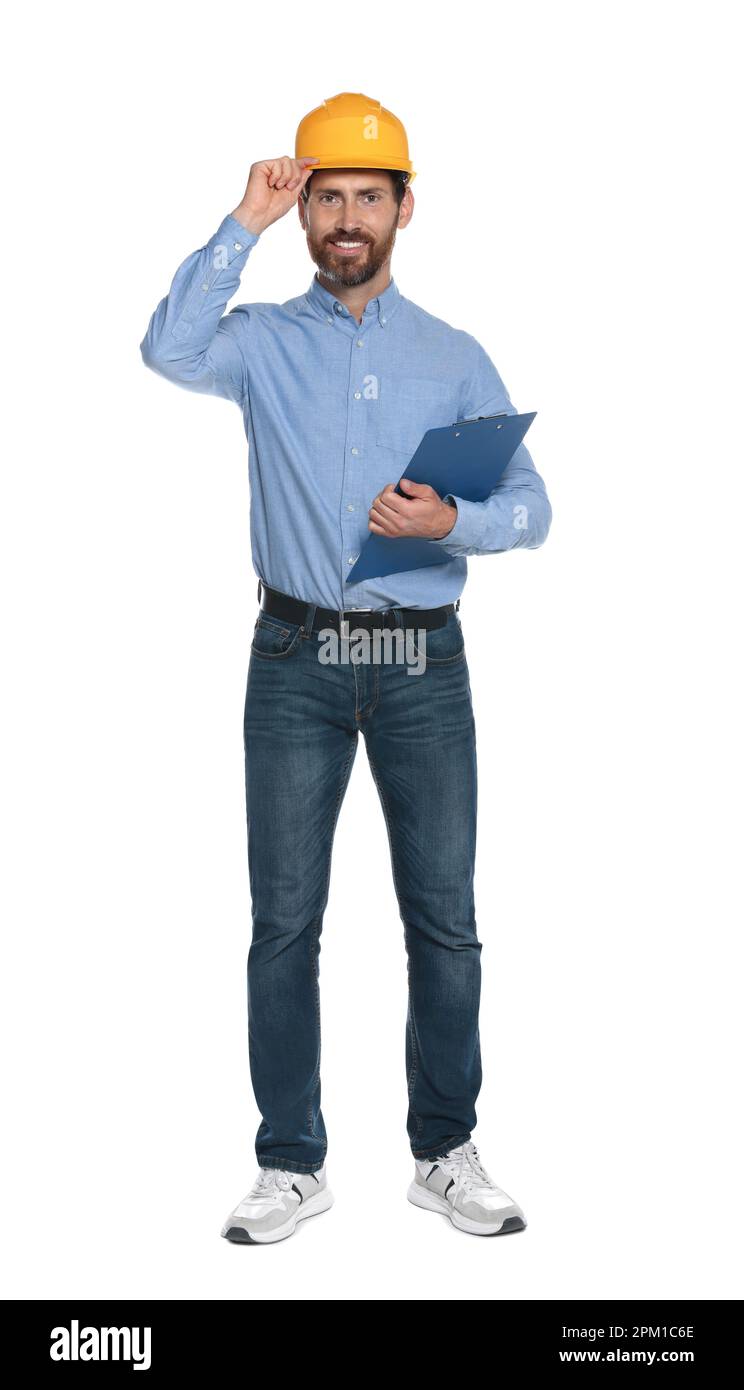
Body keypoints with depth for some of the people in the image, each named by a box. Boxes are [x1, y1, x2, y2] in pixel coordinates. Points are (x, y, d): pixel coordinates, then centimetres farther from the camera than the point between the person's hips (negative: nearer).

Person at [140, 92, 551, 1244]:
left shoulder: (455, 358, 9)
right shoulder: (264, 343, 6)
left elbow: (531, 506, 4)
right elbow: (169, 349, -16)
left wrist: (454, 521, -17)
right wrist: (248, 222, -13)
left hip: (425, 661, 1)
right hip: (297, 656, 0)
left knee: (445, 919, 4)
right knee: (285, 920, 3)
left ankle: (446, 1152, 18)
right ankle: (292, 1164, 15)